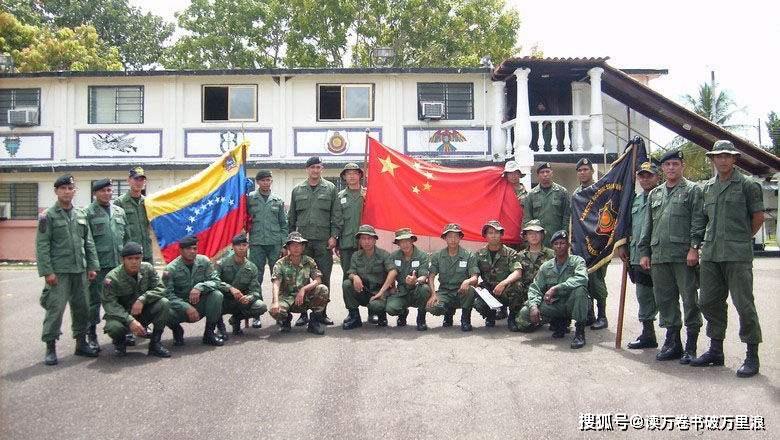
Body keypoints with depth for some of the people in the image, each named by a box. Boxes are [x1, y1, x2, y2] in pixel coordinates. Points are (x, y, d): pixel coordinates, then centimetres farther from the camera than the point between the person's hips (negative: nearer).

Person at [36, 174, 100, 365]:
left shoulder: (81, 215, 11)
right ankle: (50, 348, 4)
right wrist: (47, 271, -14)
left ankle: (81, 343, 23)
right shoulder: (48, 216, -3)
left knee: (81, 307, 11)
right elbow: (42, 246, -8)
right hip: (59, 272, -5)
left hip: (80, 270, 5)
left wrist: (92, 266, 8)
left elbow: (89, 243, 14)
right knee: (55, 308, -6)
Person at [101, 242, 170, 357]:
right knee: (113, 327, -36)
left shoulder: (147, 269, -8)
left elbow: (160, 288, -10)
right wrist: (130, 321, -33)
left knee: (163, 303, -23)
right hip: (121, 315, -3)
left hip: (143, 312, 3)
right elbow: (110, 304, -21)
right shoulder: (112, 278, -18)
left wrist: (142, 299, -28)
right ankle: (120, 341, 5)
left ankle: (155, 343, -10)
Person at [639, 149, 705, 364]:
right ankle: (673, 342, 18)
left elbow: (698, 221, -5)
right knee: (665, 300, 8)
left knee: (689, 299, -1)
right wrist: (644, 253, 12)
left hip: (684, 255, -5)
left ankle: (691, 346, 6)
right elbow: (647, 226, 19)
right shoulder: (655, 194, 19)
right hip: (659, 255, 5)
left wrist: (694, 247, -15)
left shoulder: (693, 190, 4)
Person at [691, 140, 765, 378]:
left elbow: (758, 217, 3)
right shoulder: (707, 187, 15)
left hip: (737, 255, -6)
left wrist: (743, 238, 10)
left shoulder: (747, 185, 0)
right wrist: (708, 242, 15)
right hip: (710, 254, 6)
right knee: (709, 302, 9)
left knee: (744, 304, -4)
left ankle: (752, 356, 5)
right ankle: (716, 350, 22)